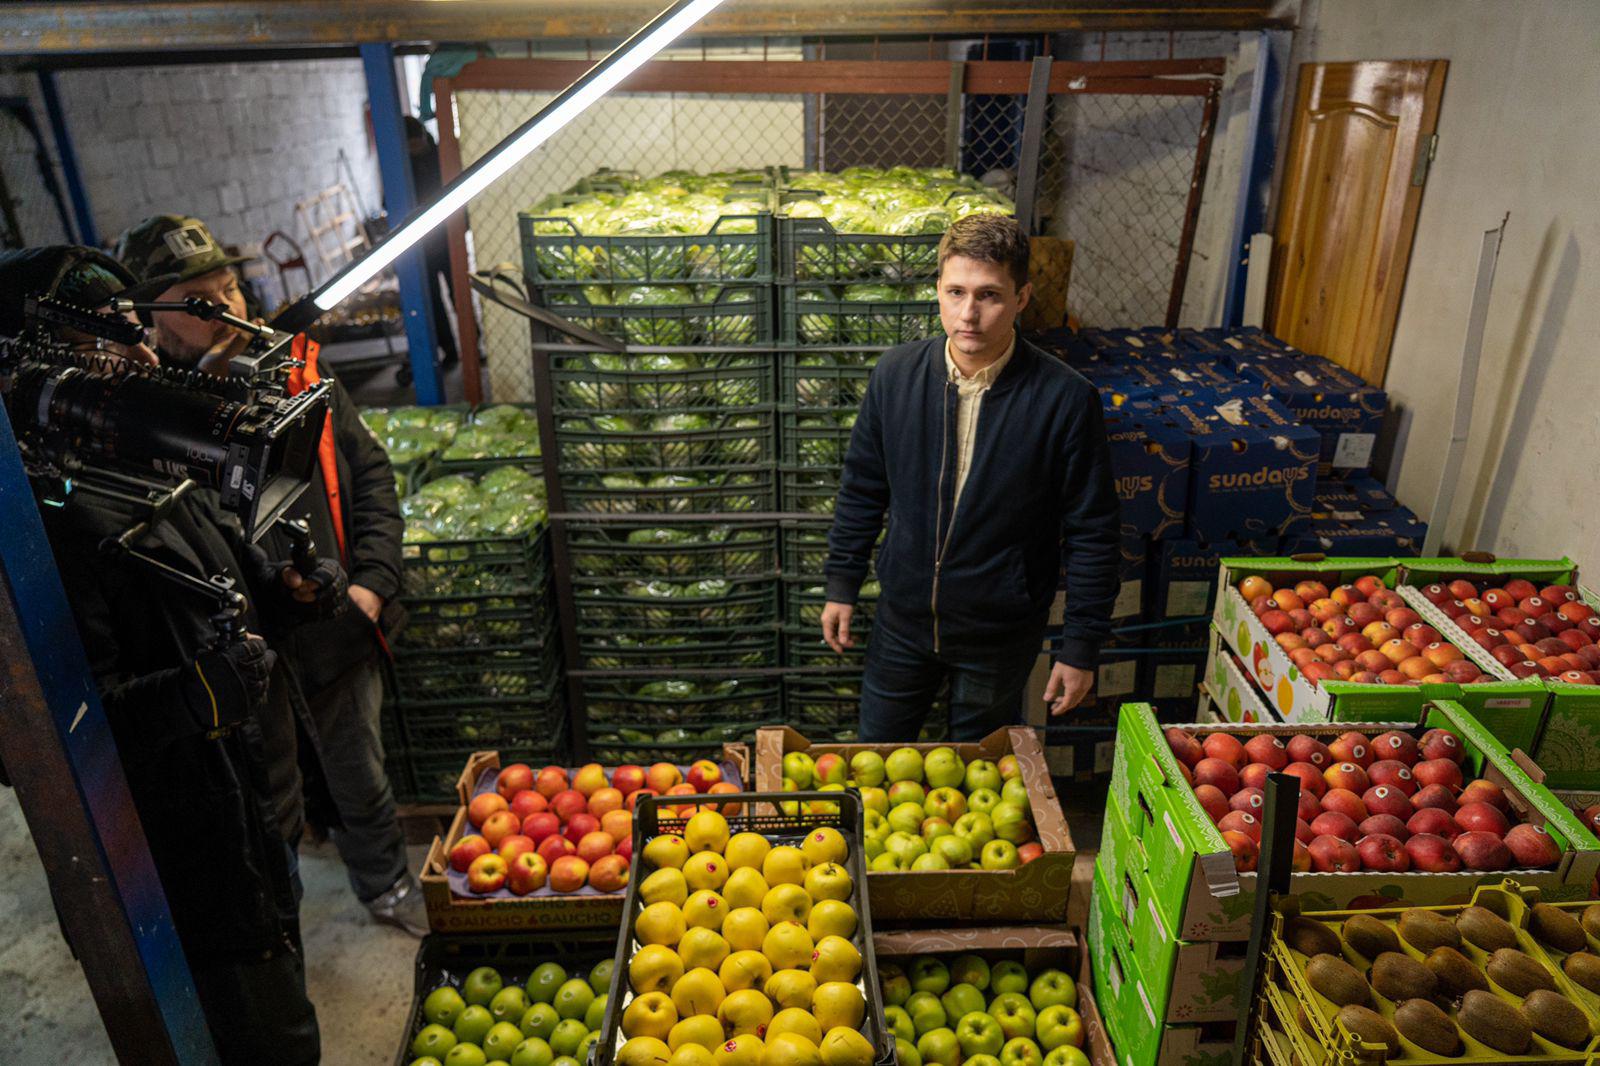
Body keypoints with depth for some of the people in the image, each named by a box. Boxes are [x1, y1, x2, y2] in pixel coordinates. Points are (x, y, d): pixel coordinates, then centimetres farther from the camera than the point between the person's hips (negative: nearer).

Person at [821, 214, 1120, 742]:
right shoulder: (895, 373, -10)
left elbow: (1091, 533, -11)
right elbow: (862, 488, 3)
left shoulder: (1065, 400, -19)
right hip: (903, 619, 3)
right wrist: (842, 584, 5)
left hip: (1002, 635, -2)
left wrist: (1080, 647, -8)